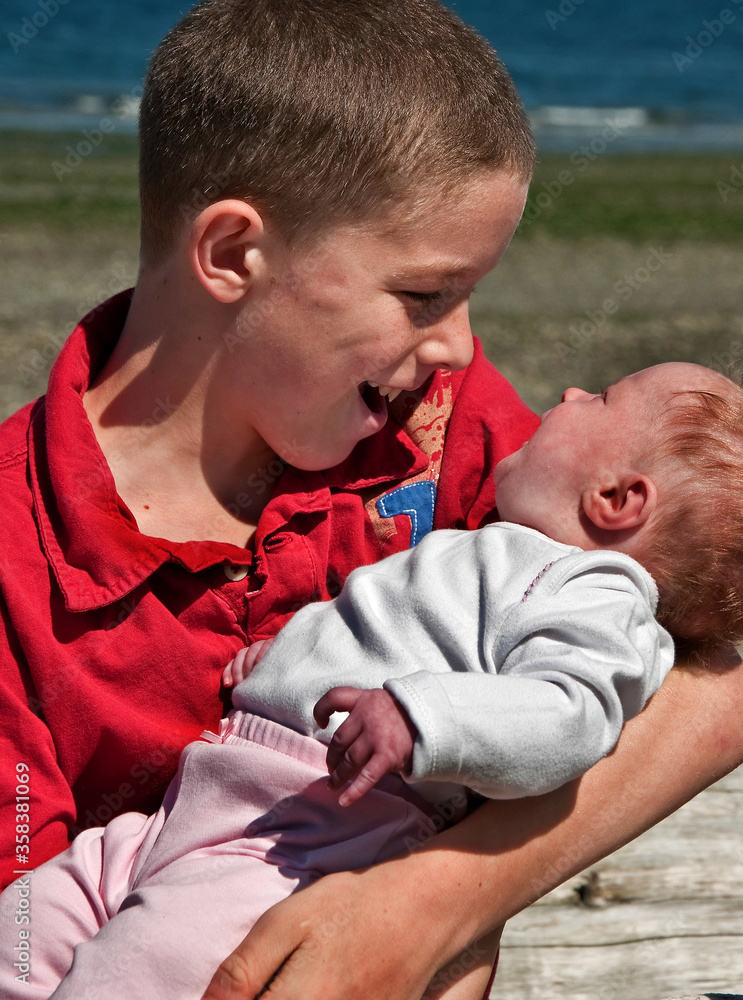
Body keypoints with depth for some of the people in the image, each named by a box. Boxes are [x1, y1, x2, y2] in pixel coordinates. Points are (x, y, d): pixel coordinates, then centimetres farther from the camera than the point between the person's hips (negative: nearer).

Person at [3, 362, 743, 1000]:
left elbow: (566, 713, -23)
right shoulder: (498, 555, 27)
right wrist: (294, 653, 34)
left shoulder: (597, 592, -5)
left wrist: (419, 717, -36)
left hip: (307, 839, -10)